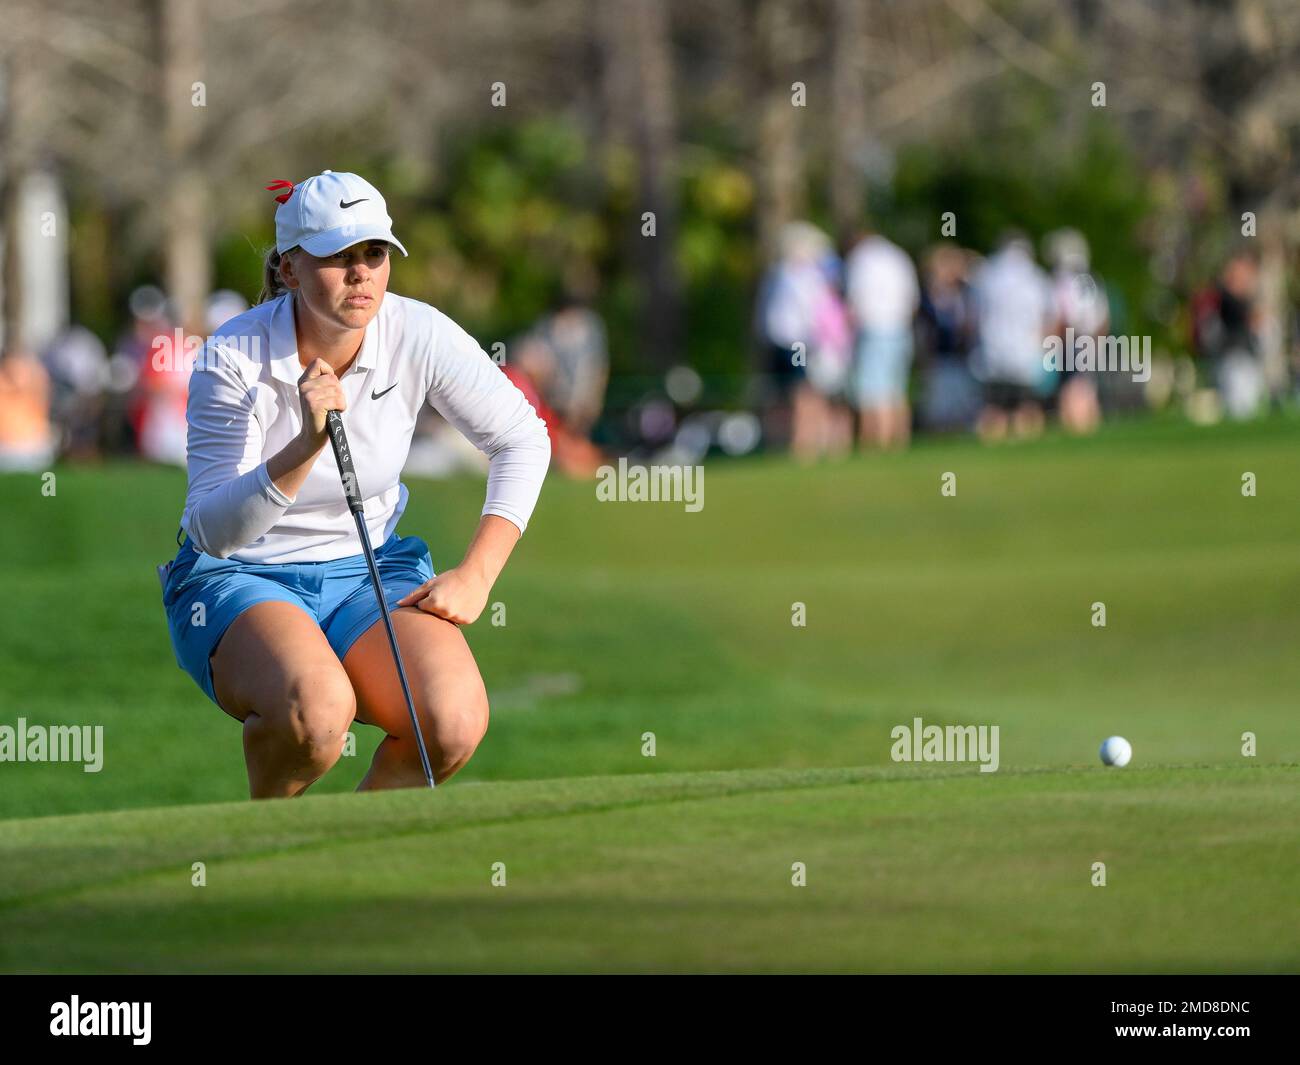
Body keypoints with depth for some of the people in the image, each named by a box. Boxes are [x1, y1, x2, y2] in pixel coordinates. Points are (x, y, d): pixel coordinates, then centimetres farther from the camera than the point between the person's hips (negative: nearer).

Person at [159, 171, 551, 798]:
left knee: (454, 724, -28)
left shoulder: (417, 334, -10)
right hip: (239, 580, -3)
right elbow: (211, 531, -23)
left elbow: (522, 440, 3)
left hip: (371, 570, 3)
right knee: (315, 712, -37)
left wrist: (476, 574, -7)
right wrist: (307, 446, -36)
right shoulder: (234, 358, -18)